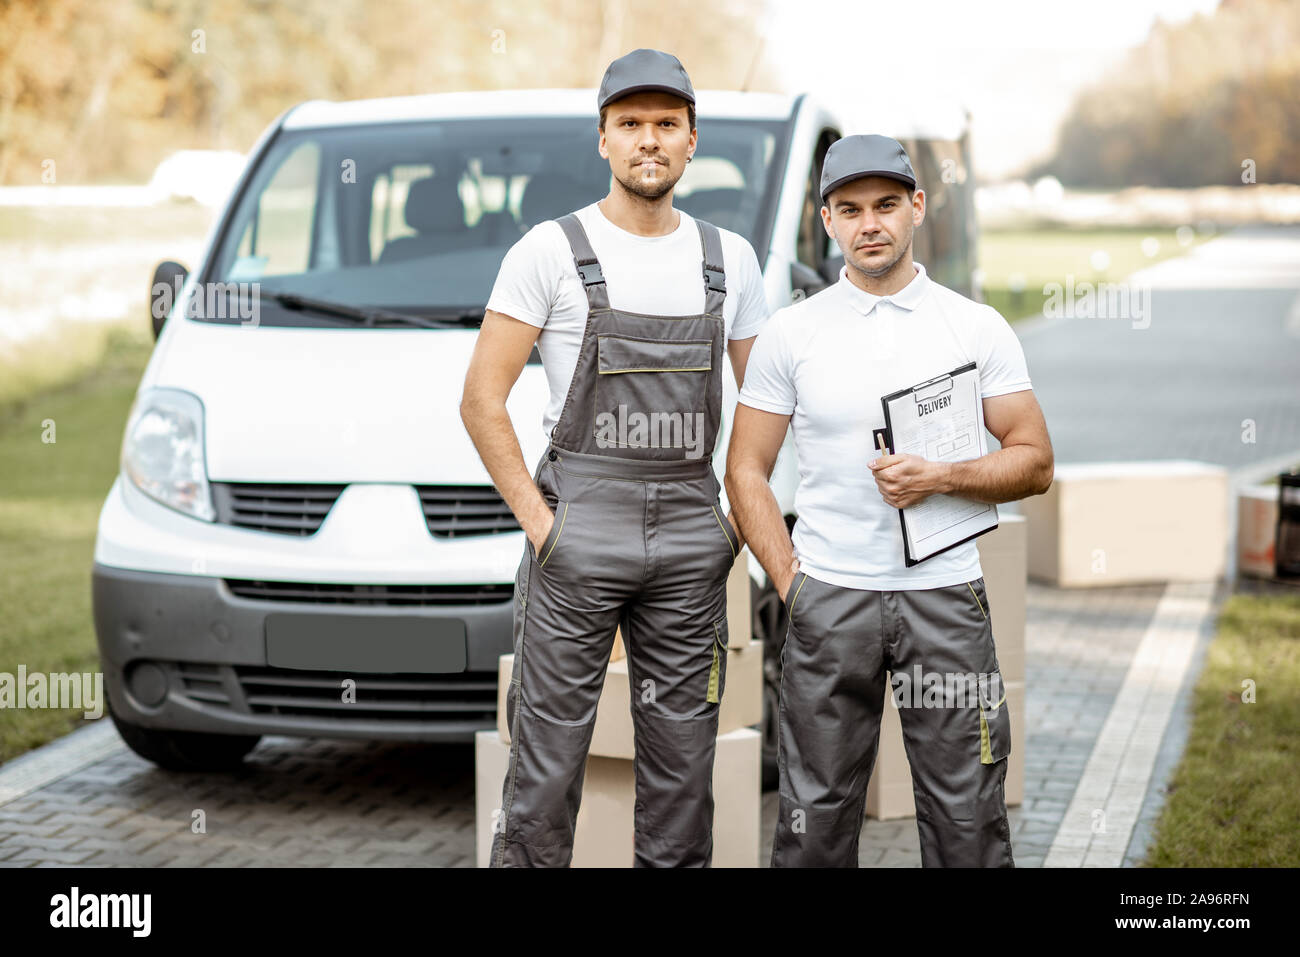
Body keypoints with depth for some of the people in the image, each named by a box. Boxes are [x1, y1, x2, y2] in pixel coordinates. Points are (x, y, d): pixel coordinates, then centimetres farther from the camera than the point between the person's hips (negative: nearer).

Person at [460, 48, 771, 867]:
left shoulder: (731, 259, 10)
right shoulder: (551, 251, -2)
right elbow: (482, 400, -3)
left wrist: (743, 524, 6)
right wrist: (537, 520, -9)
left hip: (692, 535, 4)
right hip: (580, 528, -3)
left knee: (683, 760, 9)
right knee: (549, 755, -2)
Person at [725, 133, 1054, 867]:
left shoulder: (980, 329, 4)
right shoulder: (790, 334, 4)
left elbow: (1034, 461, 3)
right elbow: (746, 471, 7)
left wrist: (941, 478, -14)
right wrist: (789, 579, -3)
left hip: (946, 594, 0)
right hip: (829, 600, 0)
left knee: (968, 819, 2)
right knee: (817, 817, 5)